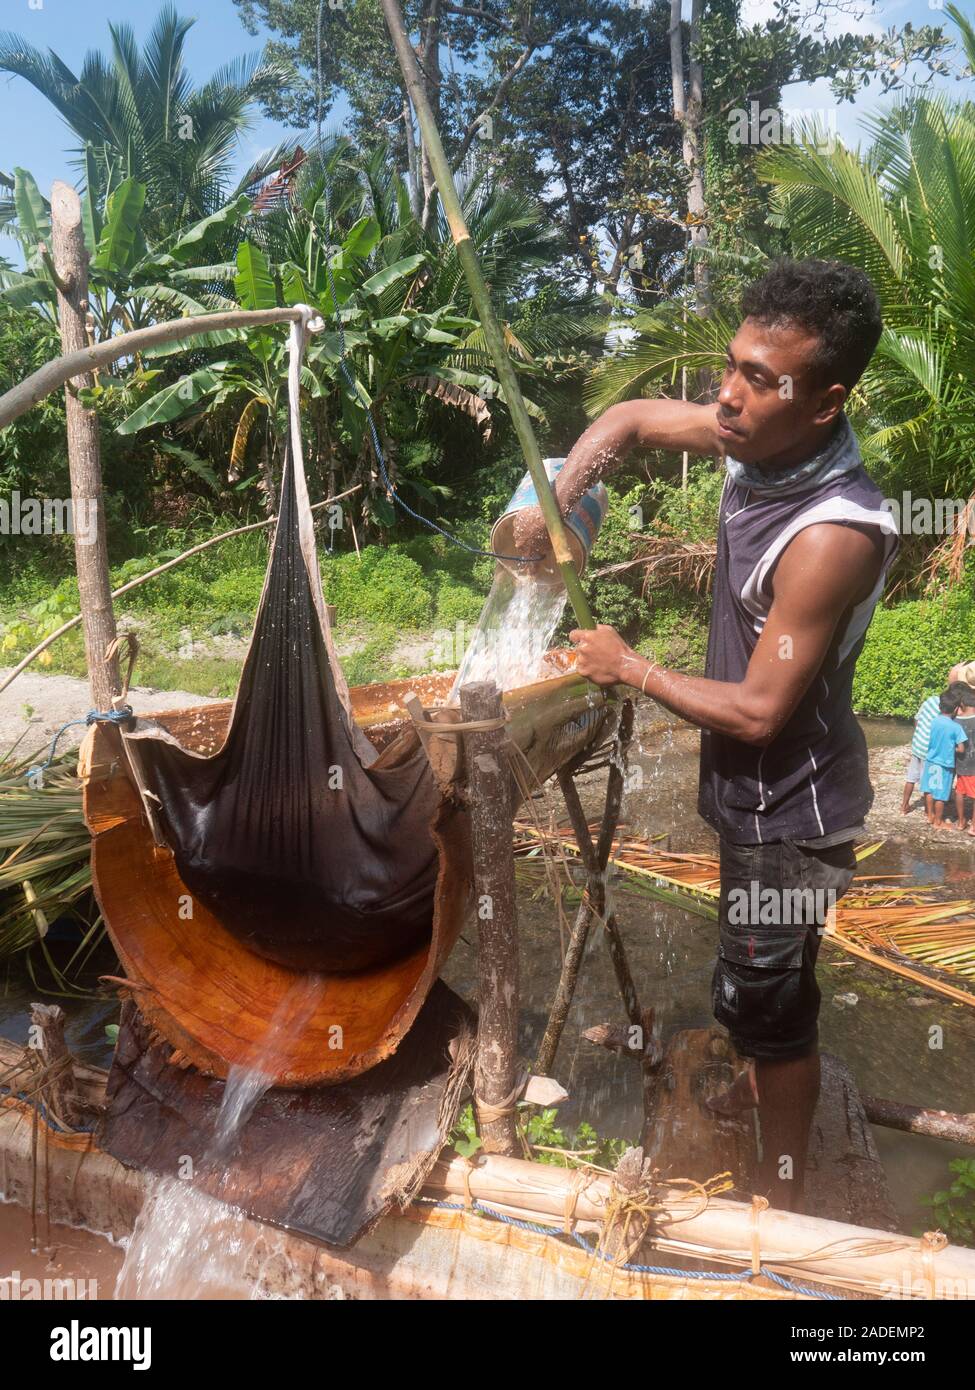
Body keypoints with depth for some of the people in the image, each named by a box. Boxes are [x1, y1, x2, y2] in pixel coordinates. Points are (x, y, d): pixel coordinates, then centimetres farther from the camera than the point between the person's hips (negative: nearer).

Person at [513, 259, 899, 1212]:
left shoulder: (834, 534, -33)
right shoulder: (757, 439, -10)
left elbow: (757, 711, -28)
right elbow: (630, 420, 6)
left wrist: (630, 669, -16)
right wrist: (551, 509, -10)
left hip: (788, 809, -8)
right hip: (750, 787, 8)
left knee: (762, 992, 10)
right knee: (762, 968, 29)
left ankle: (782, 1192, 35)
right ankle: (765, 1082, 56)